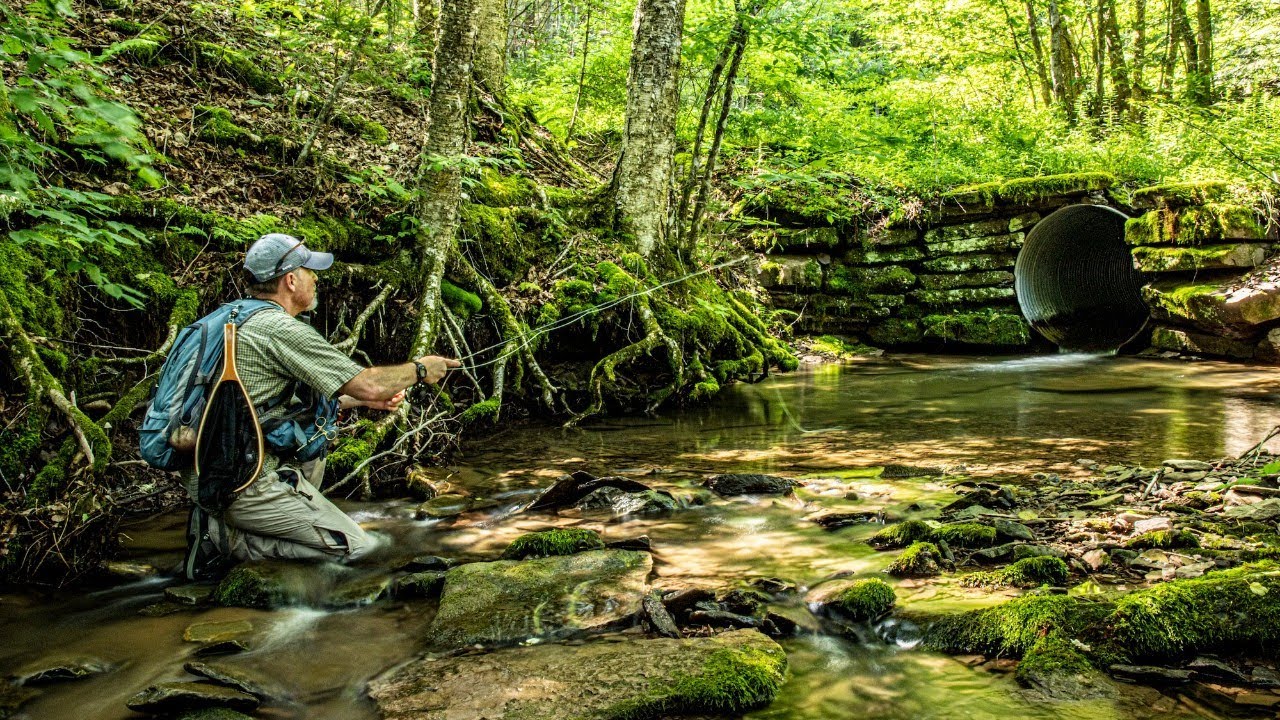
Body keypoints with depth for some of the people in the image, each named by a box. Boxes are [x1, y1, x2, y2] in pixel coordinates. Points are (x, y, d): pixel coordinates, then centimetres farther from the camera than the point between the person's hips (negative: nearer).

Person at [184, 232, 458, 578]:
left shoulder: (242, 321, 14)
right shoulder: (281, 329, -16)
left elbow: (292, 402, 23)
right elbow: (369, 384, -16)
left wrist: (366, 400, 20)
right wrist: (419, 369, 2)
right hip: (241, 484, -10)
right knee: (355, 546, -4)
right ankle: (225, 538, -7)